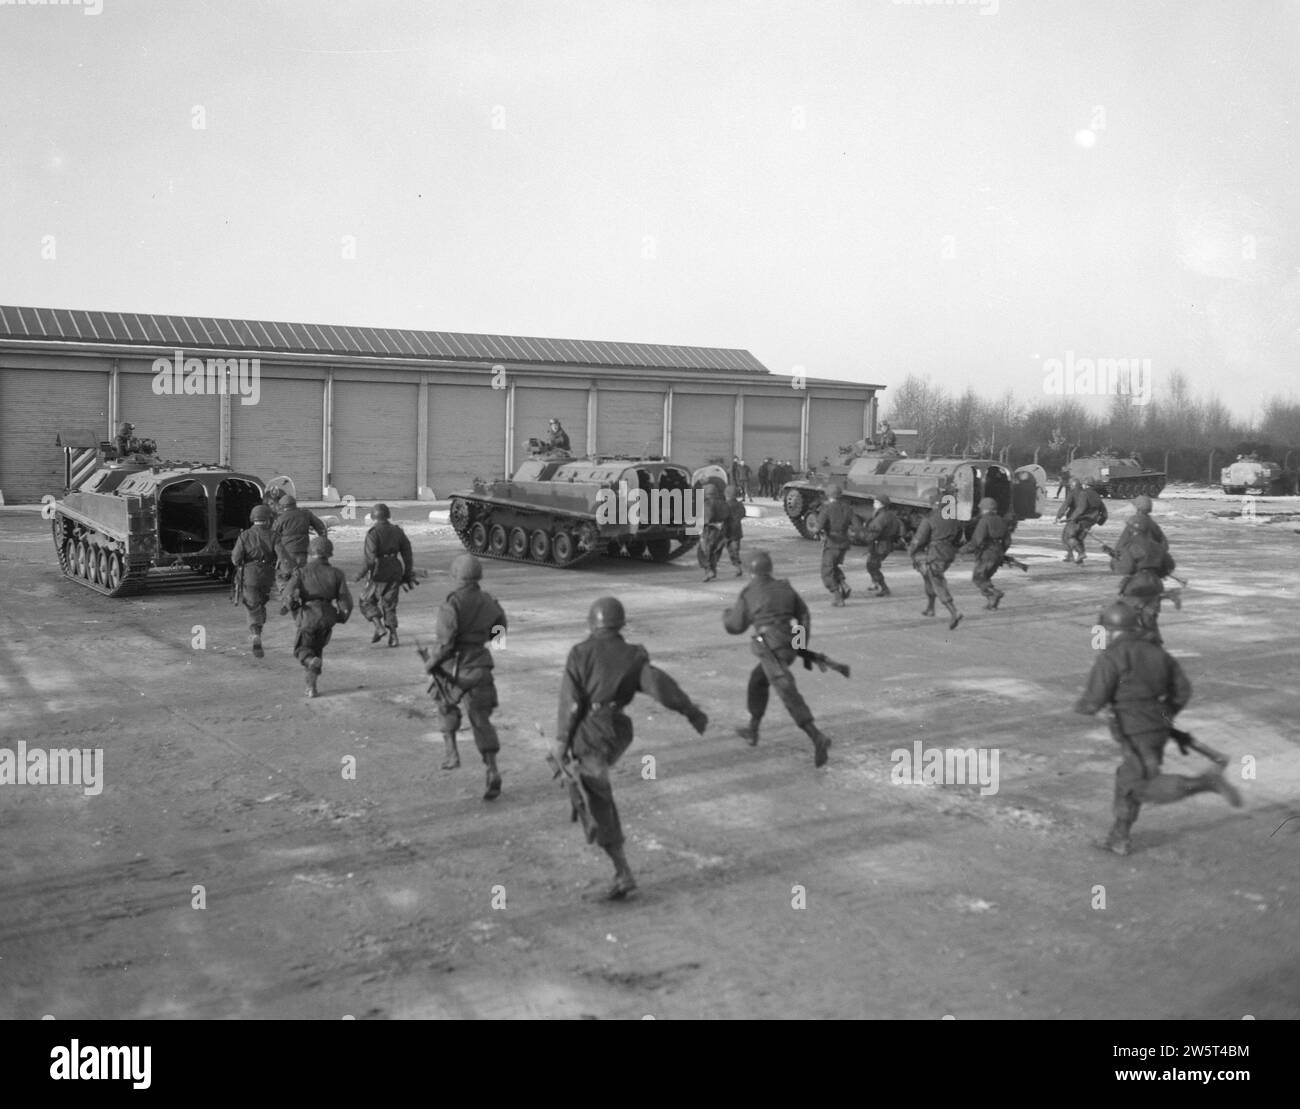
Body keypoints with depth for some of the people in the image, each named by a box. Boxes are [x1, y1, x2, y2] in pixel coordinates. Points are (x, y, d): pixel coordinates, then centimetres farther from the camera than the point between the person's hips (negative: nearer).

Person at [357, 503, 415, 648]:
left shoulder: (373, 533, -10)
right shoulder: (397, 531, 7)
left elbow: (370, 557, -19)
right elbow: (407, 554, 9)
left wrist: (362, 573, -10)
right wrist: (408, 575, 15)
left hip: (379, 573, -5)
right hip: (395, 573, 5)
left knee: (367, 601, 12)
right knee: (389, 606, 13)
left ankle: (379, 626, -5)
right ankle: (393, 635, 4)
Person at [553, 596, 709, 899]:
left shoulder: (581, 653, -7)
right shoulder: (633, 655, 0)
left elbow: (571, 701, -11)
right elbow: (660, 685, -12)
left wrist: (561, 740, -5)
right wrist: (692, 711, -9)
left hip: (589, 735, -4)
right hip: (618, 734, 4)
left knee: (601, 803, 2)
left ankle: (623, 873, -1)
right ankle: (598, 822, 34)